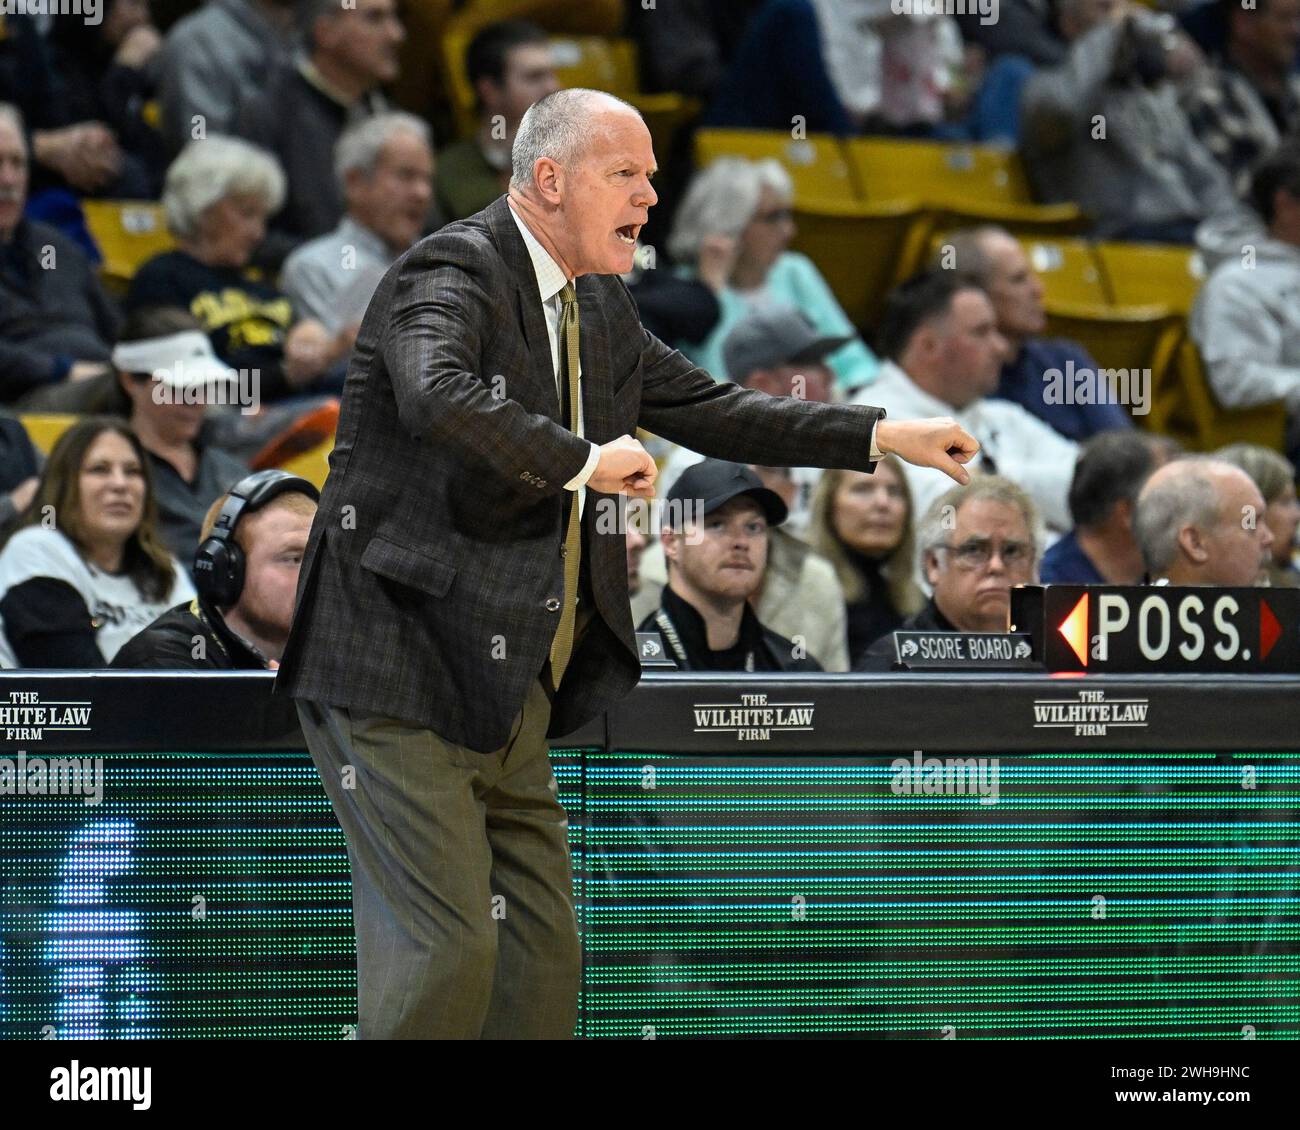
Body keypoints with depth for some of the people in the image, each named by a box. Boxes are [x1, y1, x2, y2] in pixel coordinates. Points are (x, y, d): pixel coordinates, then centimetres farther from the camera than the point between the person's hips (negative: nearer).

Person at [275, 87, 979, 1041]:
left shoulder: (598, 308, 16)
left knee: (544, 950, 9)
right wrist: (585, 461, -23)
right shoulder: (452, 275, -14)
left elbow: (708, 410, 24)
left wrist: (884, 438, 17)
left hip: (508, 690, 10)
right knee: (446, 948, -13)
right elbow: (437, 398, -34)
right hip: (401, 678, -10)